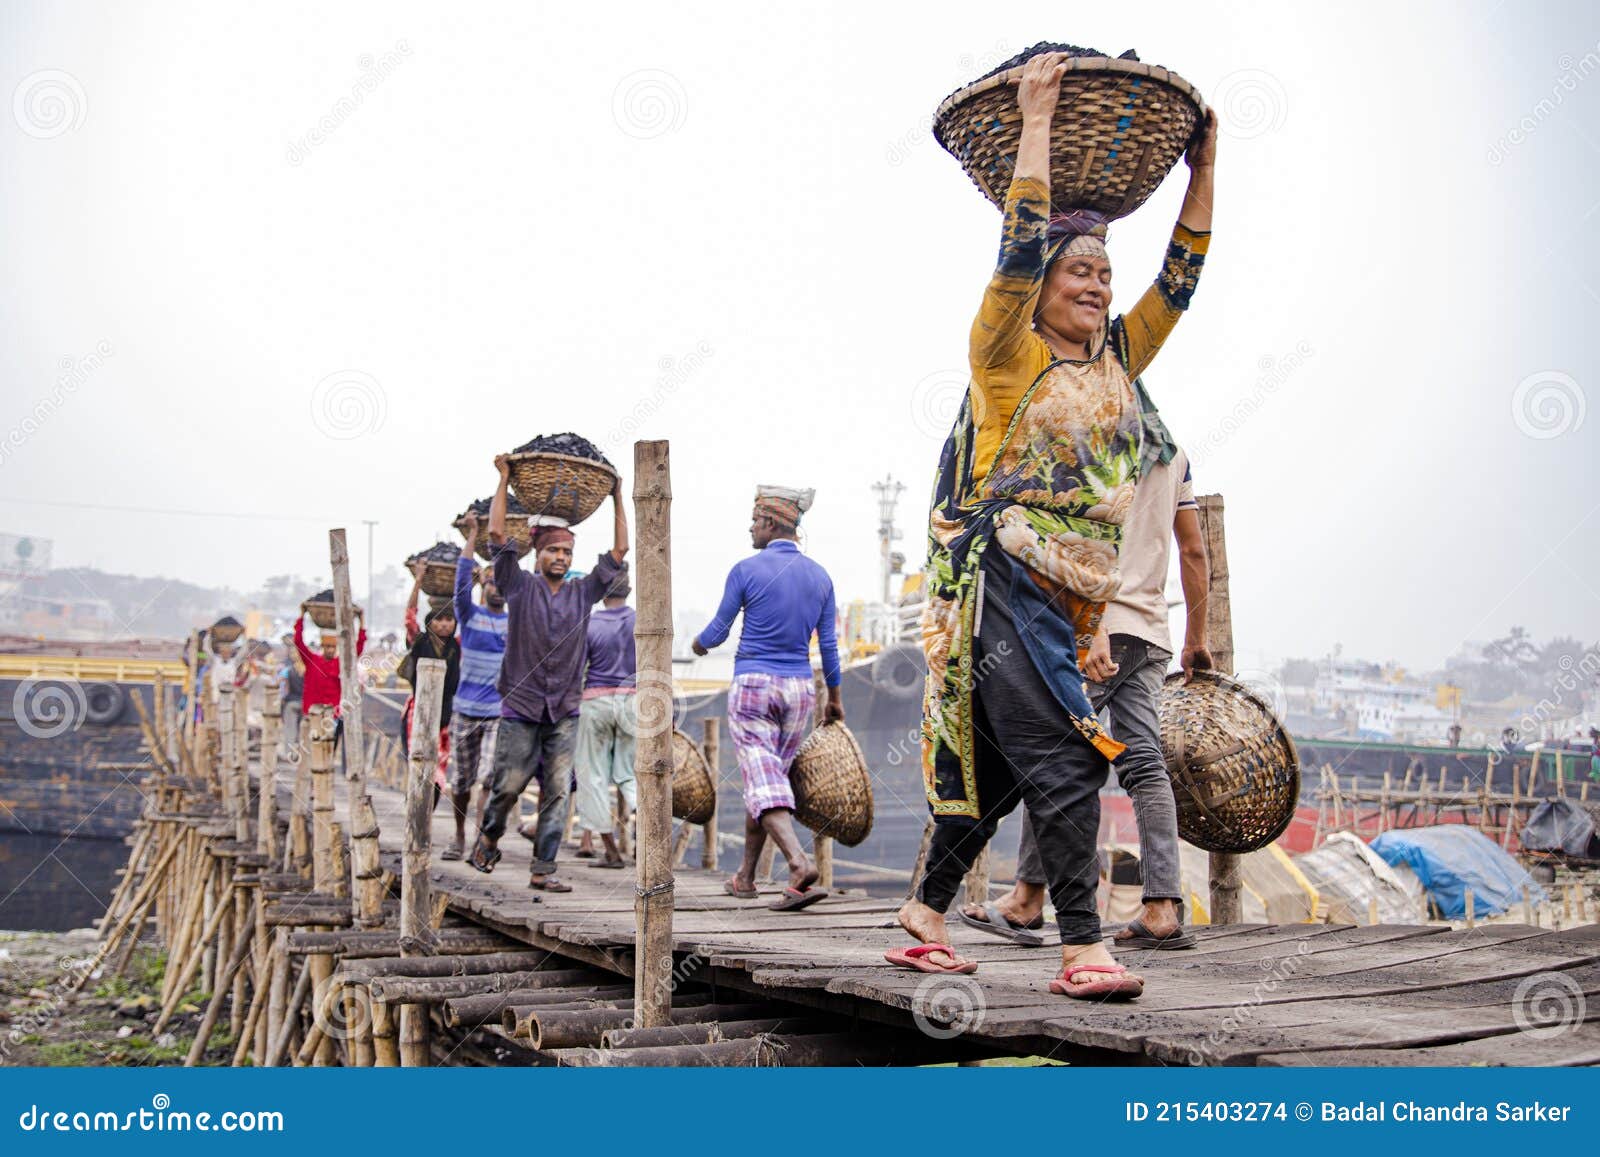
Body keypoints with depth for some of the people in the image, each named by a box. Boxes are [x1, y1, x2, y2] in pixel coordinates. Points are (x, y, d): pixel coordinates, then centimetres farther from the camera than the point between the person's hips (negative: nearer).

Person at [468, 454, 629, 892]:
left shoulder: (582, 593, 9)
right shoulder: (520, 587, 1)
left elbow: (619, 551, 9)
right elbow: (497, 535, -6)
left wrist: (617, 498, 9)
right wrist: (504, 480, -4)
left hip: (565, 712, 3)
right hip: (521, 708, -3)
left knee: (557, 793, -3)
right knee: (508, 786, 2)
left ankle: (543, 870, 1)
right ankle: (488, 837, 31)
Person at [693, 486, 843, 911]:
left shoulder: (746, 570, -7)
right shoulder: (819, 576, 5)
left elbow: (718, 631, 0)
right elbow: (828, 645, 8)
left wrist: (699, 644, 23)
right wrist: (834, 697, 18)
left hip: (752, 685, -5)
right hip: (799, 689, 5)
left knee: (763, 783, -8)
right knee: (772, 778, 14)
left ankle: (800, 862, -30)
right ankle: (745, 877, 23)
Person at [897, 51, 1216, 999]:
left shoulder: (1116, 364, 19)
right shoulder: (1007, 353, 1)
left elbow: (1179, 280, 19)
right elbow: (1023, 245, -10)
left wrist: (1203, 171, 17)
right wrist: (1038, 120, -7)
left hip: (1071, 598, 7)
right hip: (1006, 582, -7)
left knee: (997, 761, 10)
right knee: (1060, 756, -14)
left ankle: (928, 905, 22)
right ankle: (1083, 946, -13)